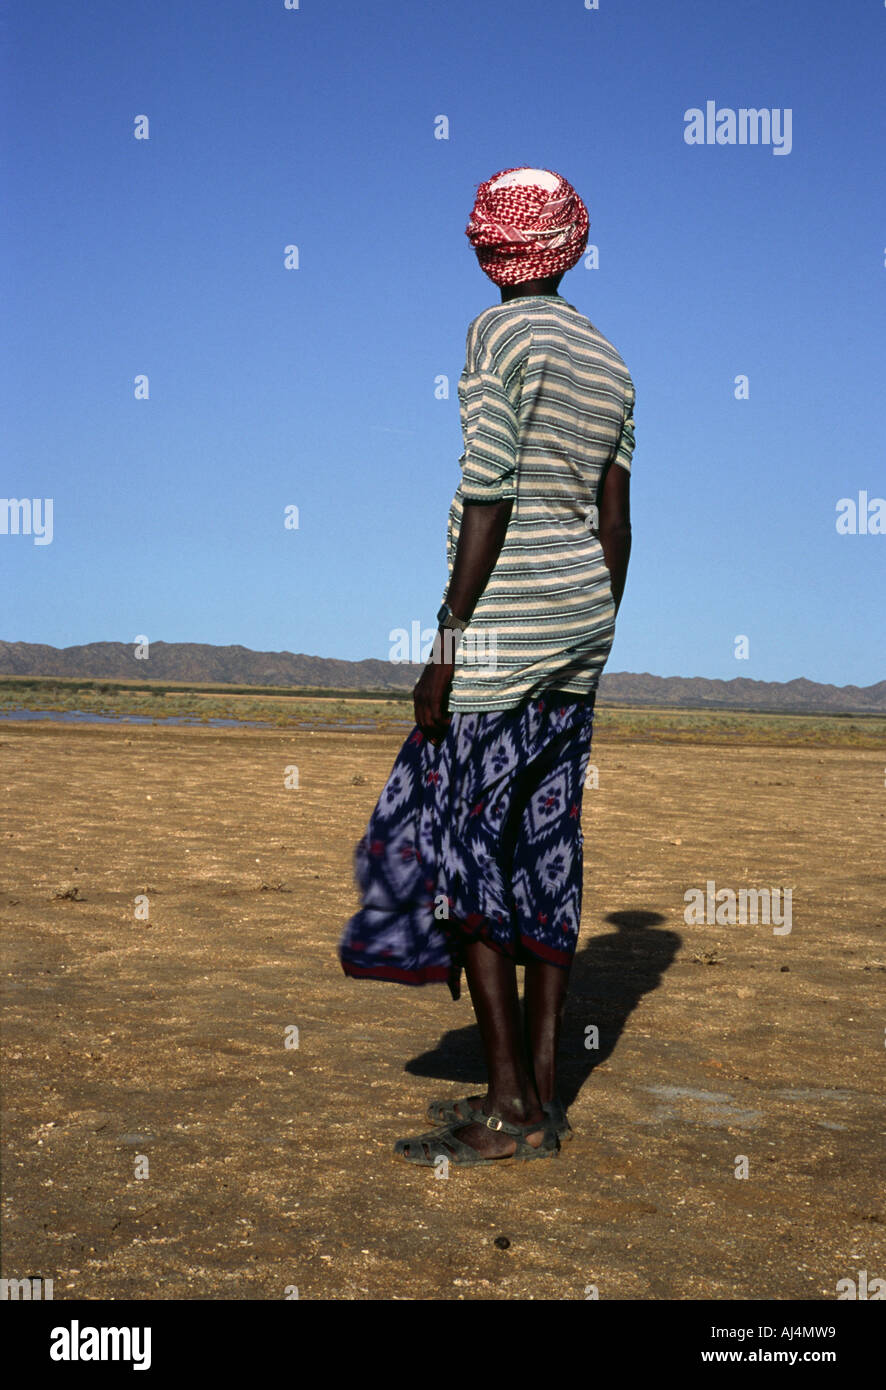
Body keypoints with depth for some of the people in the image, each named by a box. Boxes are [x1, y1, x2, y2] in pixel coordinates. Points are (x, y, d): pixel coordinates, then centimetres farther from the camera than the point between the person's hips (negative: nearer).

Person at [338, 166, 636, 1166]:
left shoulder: (499, 336, -7)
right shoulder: (607, 362, 14)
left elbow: (490, 498, -15)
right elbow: (615, 527, 14)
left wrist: (446, 649, -14)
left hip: (503, 623, -8)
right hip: (582, 614, 8)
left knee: (458, 842, -3)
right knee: (545, 848, 8)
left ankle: (508, 1104, -1)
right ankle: (540, 1096, 12)